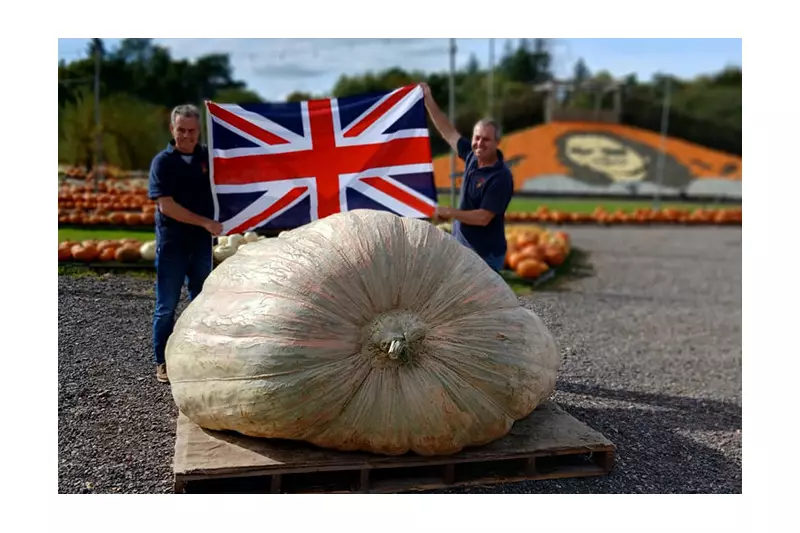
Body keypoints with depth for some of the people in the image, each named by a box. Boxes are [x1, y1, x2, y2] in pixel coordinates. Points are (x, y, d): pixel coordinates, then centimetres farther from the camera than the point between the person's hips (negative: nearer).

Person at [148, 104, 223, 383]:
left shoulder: (207, 156, 4)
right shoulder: (163, 161, -7)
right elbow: (166, 206, -15)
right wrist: (205, 222, -17)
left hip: (202, 242, 4)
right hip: (172, 242, -4)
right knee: (166, 305, 3)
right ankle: (162, 362, 14)